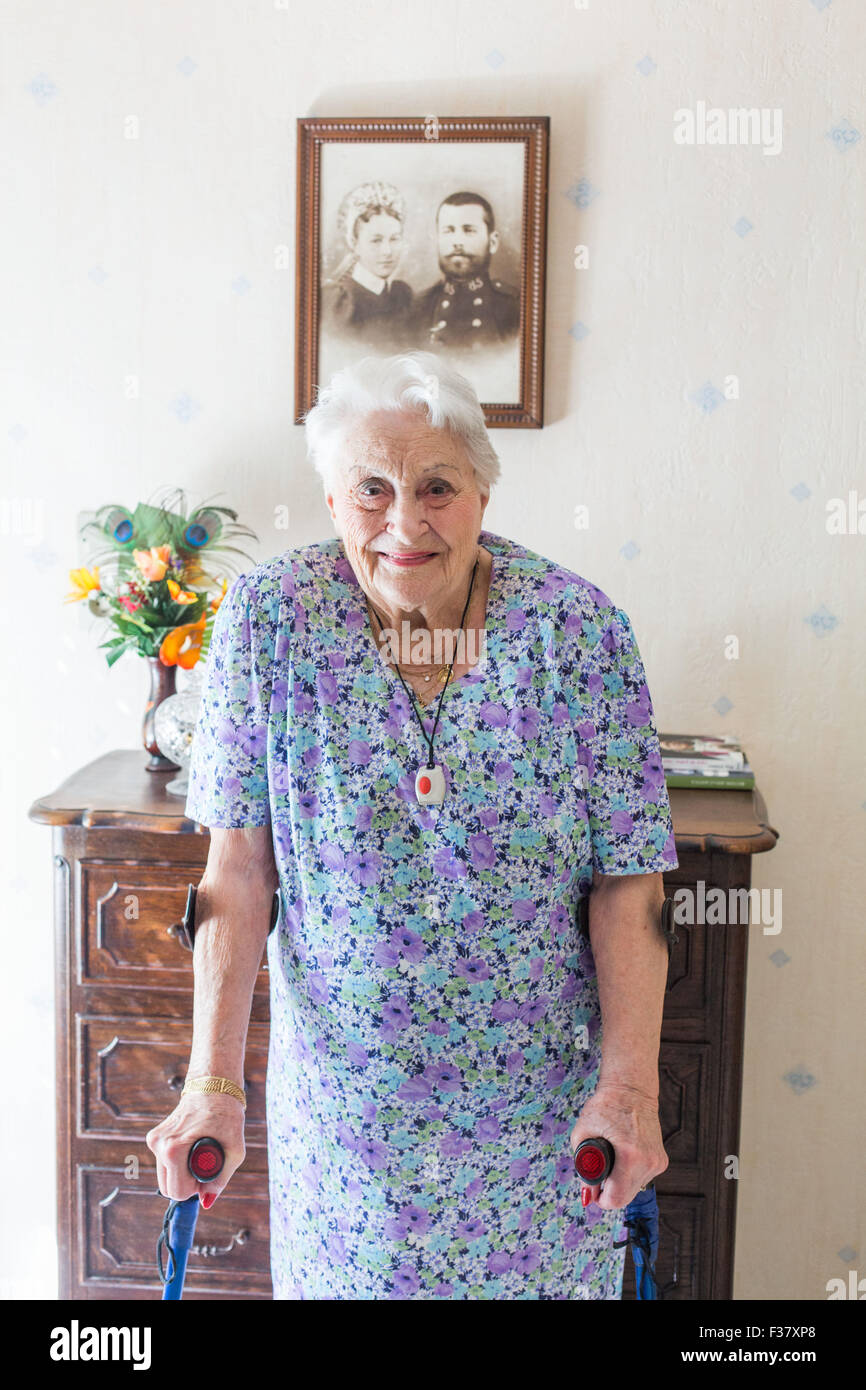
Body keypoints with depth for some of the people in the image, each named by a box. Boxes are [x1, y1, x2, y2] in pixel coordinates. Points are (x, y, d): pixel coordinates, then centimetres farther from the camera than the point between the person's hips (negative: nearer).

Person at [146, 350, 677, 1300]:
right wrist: (213, 1082, -12)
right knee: (339, 1269, 18)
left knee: (540, 1272, 14)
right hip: (340, 1074, 1)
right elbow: (239, 871, -9)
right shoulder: (266, 617, -12)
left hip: (536, 1085, 0)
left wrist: (629, 1083, -15)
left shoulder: (577, 627, -14)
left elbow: (626, 883, -11)